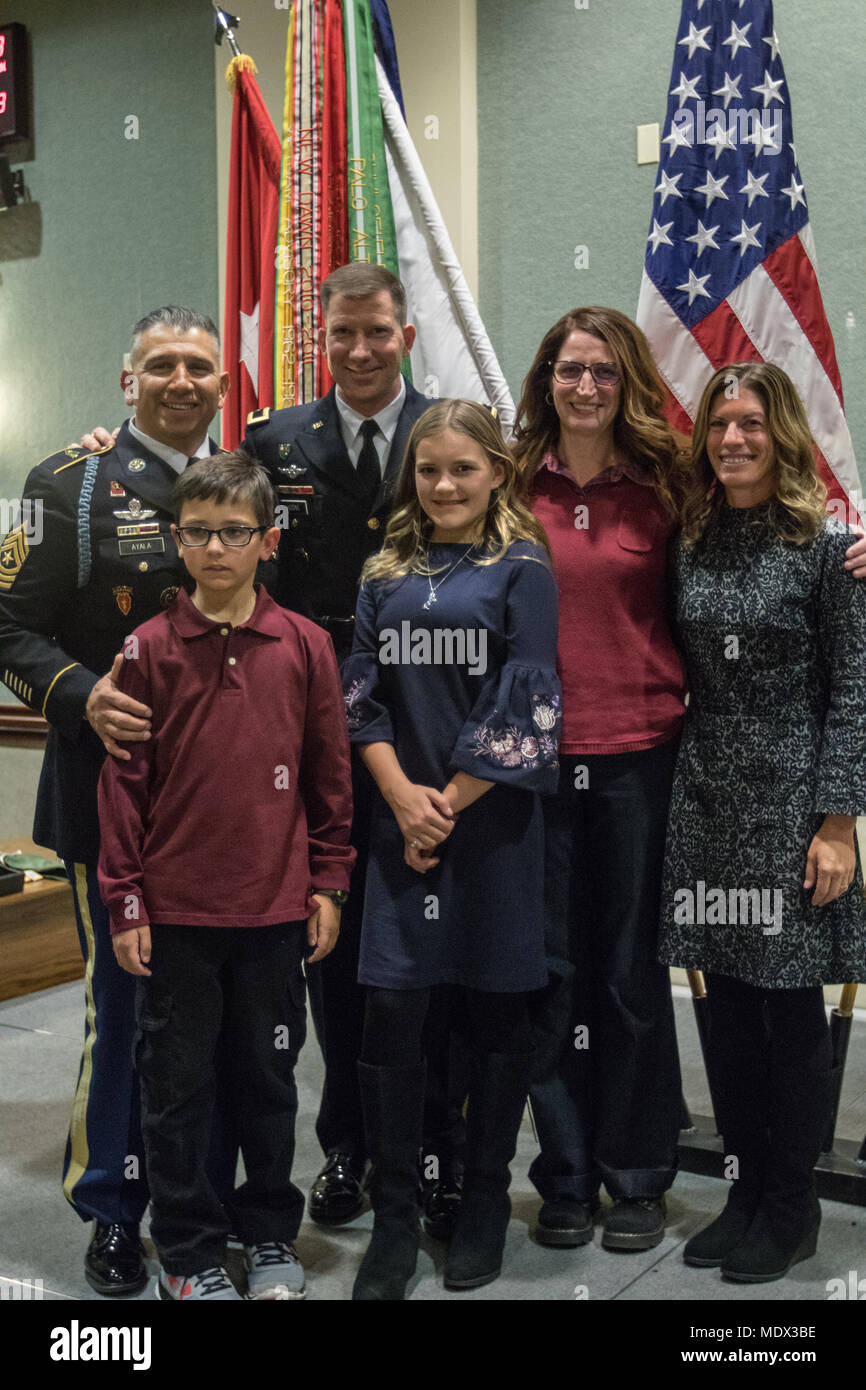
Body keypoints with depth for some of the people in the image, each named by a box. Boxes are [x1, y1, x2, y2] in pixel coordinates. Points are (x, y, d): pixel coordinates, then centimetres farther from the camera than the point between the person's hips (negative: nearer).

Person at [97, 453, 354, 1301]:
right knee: (176, 1081, 9)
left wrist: (327, 883, 4)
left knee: (268, 1074, 14)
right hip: (174, 911, -1)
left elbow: (330, 774, 4)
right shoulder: (148, 650, -4)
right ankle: (190, 1250, 26)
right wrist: (125, 901, -3)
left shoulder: (305, 646, -1)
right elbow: (123, 783, -2)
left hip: (275, 908, 1)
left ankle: (270, 1235, 32)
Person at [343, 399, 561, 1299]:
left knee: (496, 1012, 7)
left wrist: (450, 806, -10)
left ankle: (484, 1206, 23)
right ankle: (393, 1219, 11)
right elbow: (362, 694, 6)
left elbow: (524, 706, -7)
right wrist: (404, 796, -8)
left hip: (493, 820, -2)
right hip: (403, 816, 3)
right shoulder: (386, 574, 11)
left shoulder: (522, 570, 1)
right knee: (390, 1011, -2)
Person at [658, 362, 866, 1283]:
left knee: (791, 1004, 2)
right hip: (706, 795, 5)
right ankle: (747, 1193, 24)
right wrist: (678, 787, 6)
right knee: (727, 1005, 10)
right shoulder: (688, 545, 9)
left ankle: (791, 1208, 18)